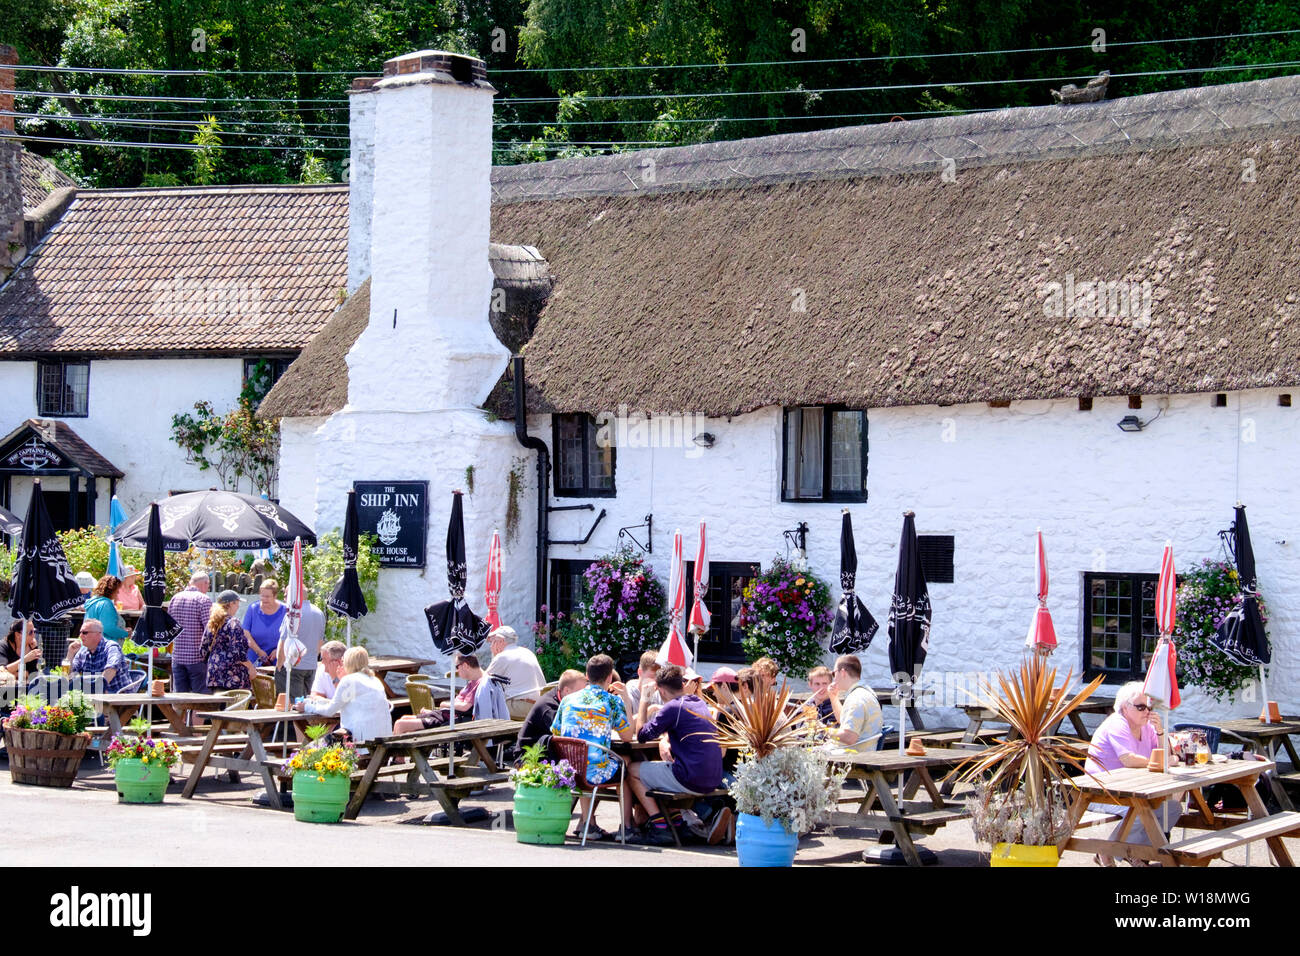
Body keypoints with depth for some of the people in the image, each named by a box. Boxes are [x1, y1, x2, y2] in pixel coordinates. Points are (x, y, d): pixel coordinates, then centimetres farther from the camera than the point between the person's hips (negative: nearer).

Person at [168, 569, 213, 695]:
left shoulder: (175, 598, 9)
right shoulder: (204, 600, -10)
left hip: (177, 655, 6)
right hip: (197, 656, -6)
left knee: (179, 694, 9)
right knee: (200, 695, -1)